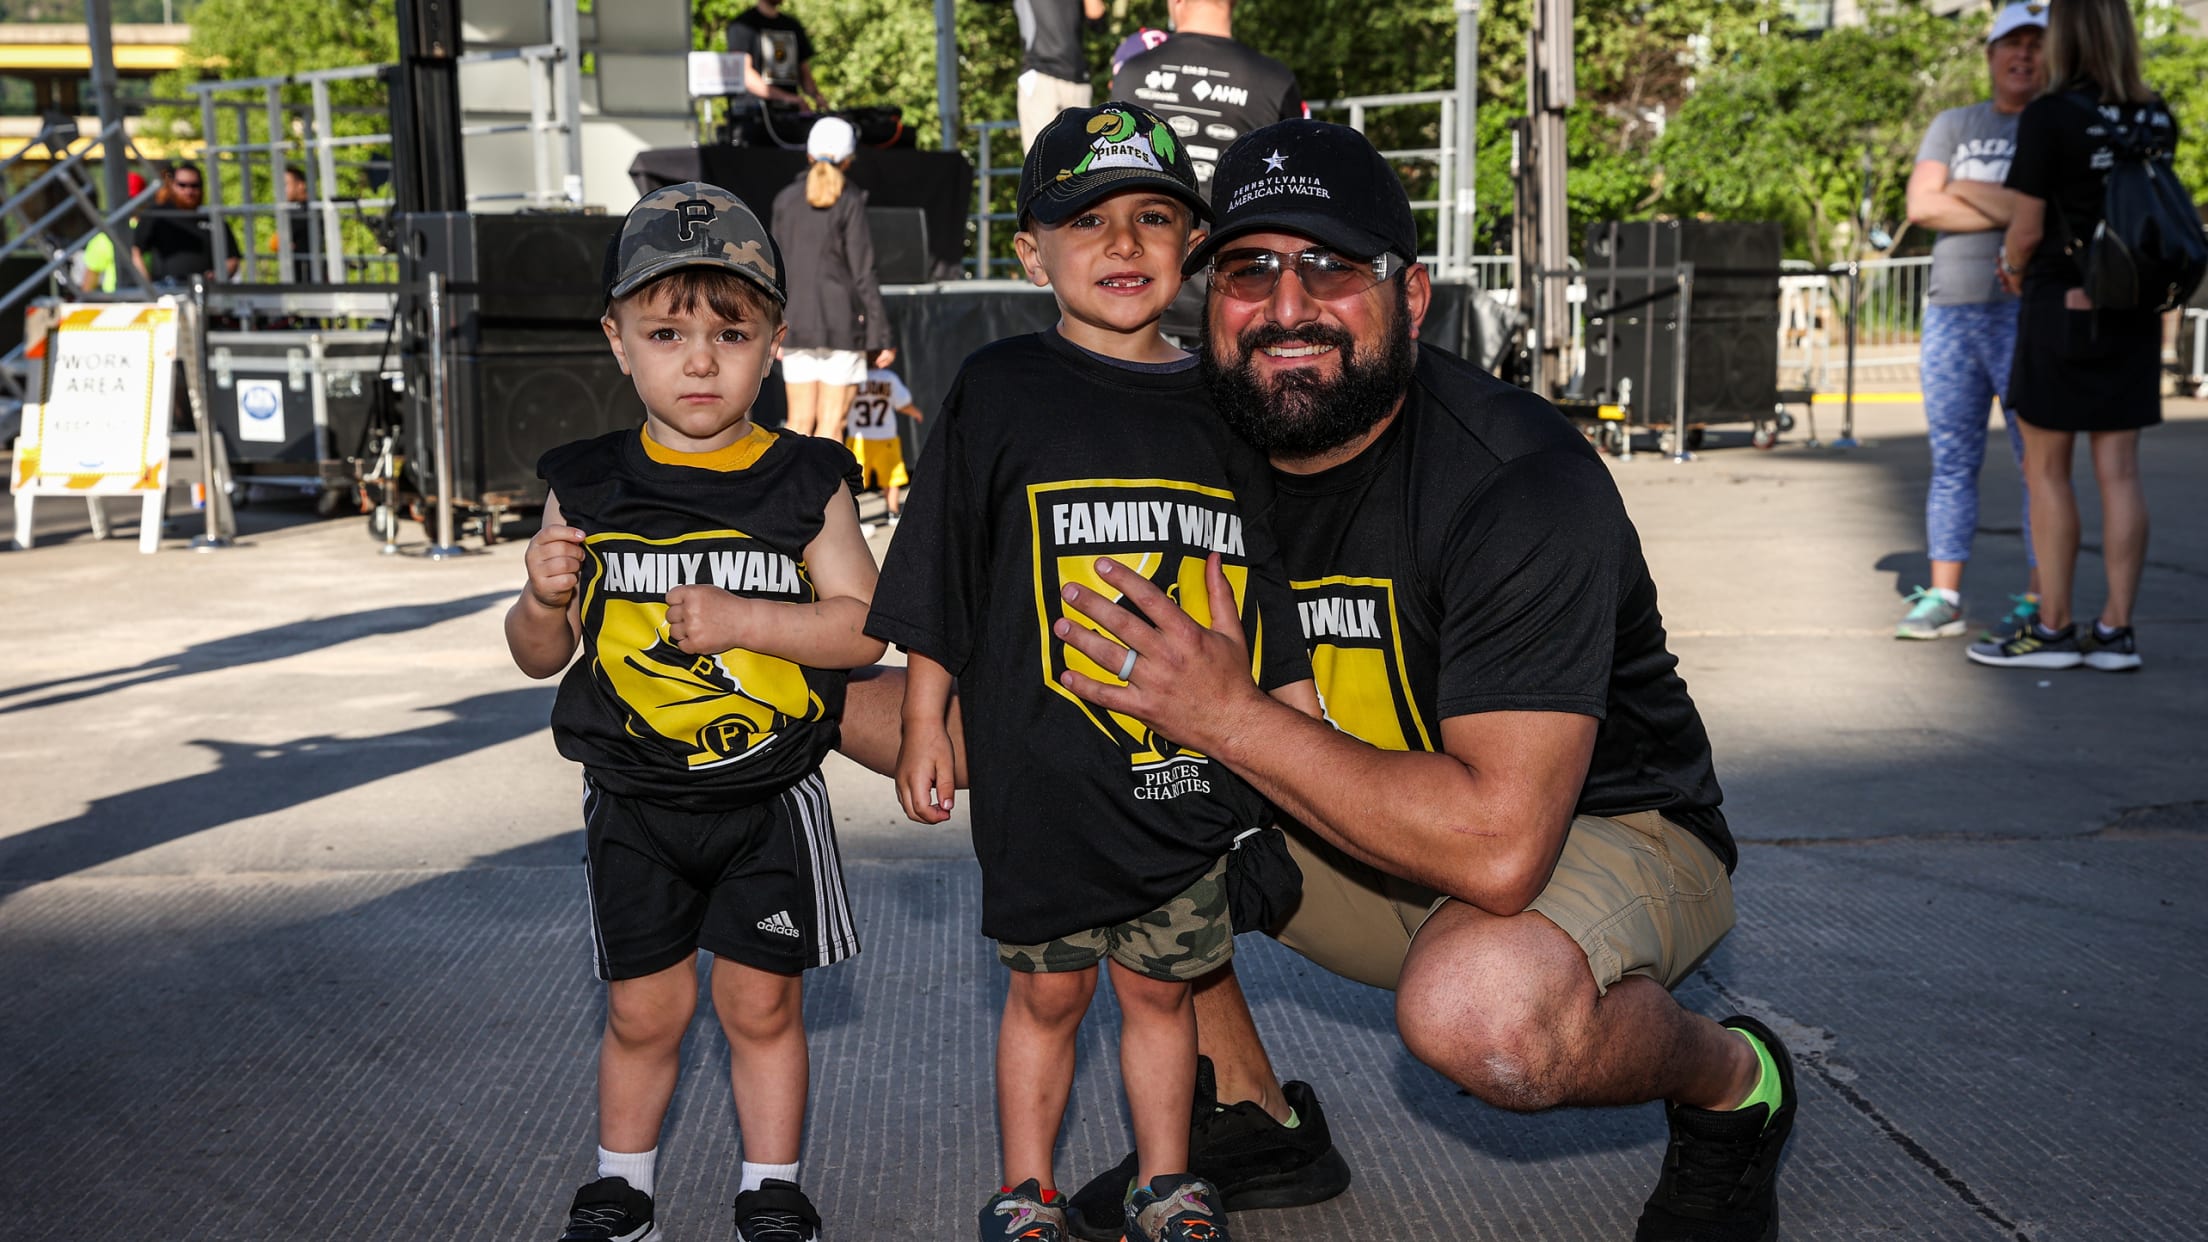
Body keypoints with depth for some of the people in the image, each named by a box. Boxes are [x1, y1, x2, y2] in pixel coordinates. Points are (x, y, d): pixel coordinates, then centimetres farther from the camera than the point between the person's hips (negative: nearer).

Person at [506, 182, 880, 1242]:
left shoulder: (806, 483, -6)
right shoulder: (588, 487, -2)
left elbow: (863, 627, -10)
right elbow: (539, 657, 4)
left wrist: (741, 618, -22)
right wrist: (545, 599, -19)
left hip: (769, 799, -1)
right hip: (634, 804, 1)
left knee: (761, 1002, 10)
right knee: (642, 1010, 11)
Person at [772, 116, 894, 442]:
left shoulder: (786, 199, 7)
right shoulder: (849, 201, -6)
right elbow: (863, 274, -8)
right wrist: (880, 337, -5)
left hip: (797, 324, 4)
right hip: (841, 323, -4)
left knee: (799, 422, 9)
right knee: (831, 424, -1)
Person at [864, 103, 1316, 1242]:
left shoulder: (1221, 404, 7)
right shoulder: (1000, 389, -3)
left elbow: (1271, 593, 12)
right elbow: (939, 584, 0)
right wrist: (924, 730, 0)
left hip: (1189, 775, 3)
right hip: (1043, 773, -2)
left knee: (1162, 986, 14)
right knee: (1048, 988, 10)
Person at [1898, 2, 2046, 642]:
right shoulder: (1954, 125, 14)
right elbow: (1921, 205, -1)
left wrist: (1968, 192, -11)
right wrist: (2015, 211, -9)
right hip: (1952, 311, 3)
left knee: (2040, 460, -4)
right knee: (1951, 461, 4)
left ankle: (2039, 601, 1)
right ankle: (1942, 598, 8)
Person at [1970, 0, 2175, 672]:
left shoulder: (2049, 116, -13)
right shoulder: (2157, 118, 6)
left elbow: (2027, 227, -12)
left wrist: (2013, 272, 9)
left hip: (2063, 308, -6)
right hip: (2132, 312, 6)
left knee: (2045, 471, 2)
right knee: (2119, 470, 6)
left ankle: (2052, 629, 6)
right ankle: (2115, 631, 9)